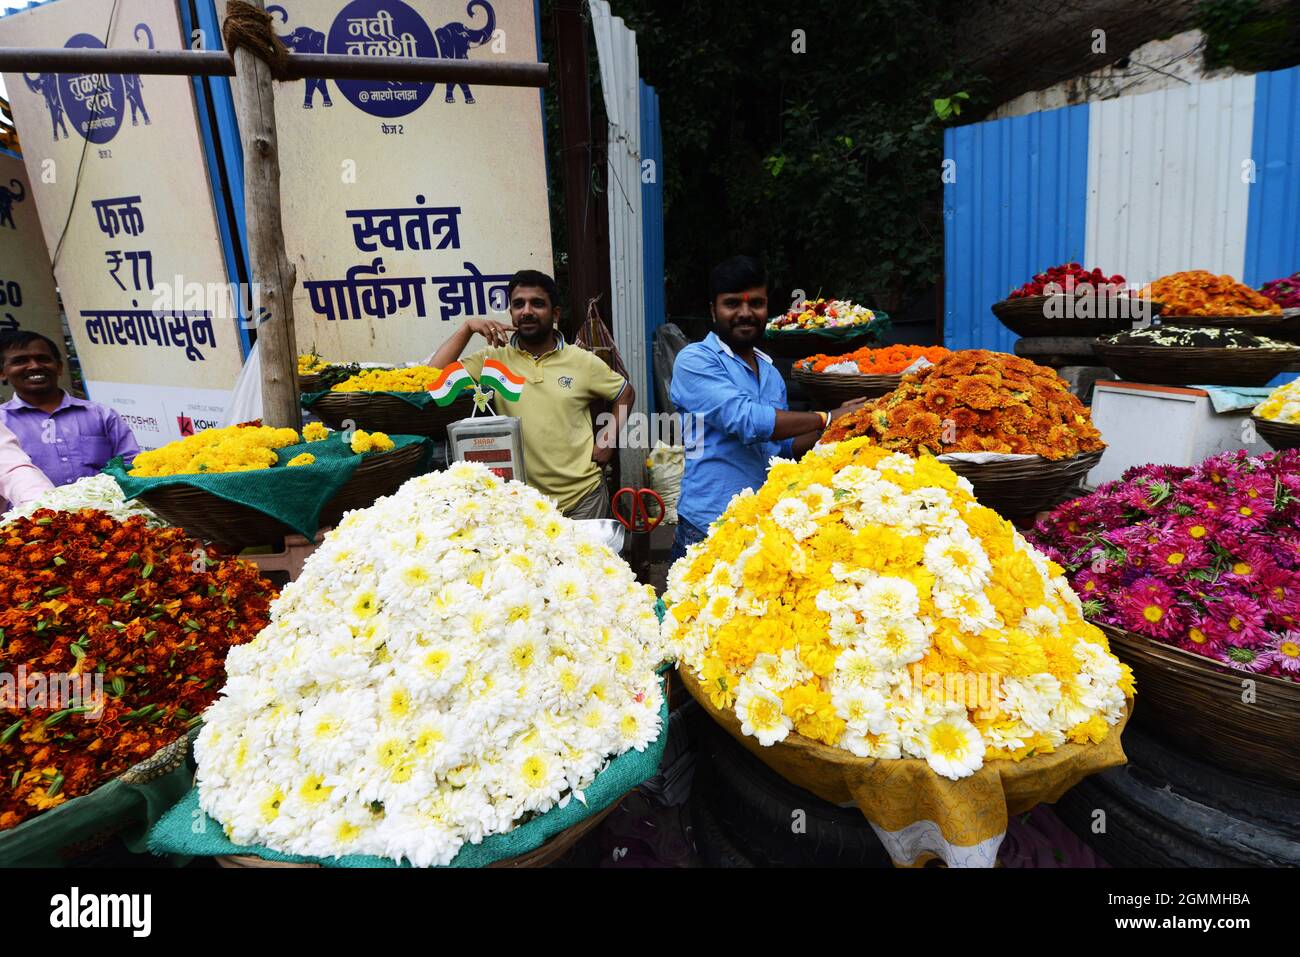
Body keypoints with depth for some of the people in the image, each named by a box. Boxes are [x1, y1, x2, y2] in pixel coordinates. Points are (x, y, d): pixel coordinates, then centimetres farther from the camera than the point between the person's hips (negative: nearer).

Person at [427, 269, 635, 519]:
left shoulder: (582, 361, -2)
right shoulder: (494, 359, -1)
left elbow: (625, 392, 11)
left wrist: (610, 437, -1)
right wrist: (467, 328, -12)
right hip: (522, 498, 1)